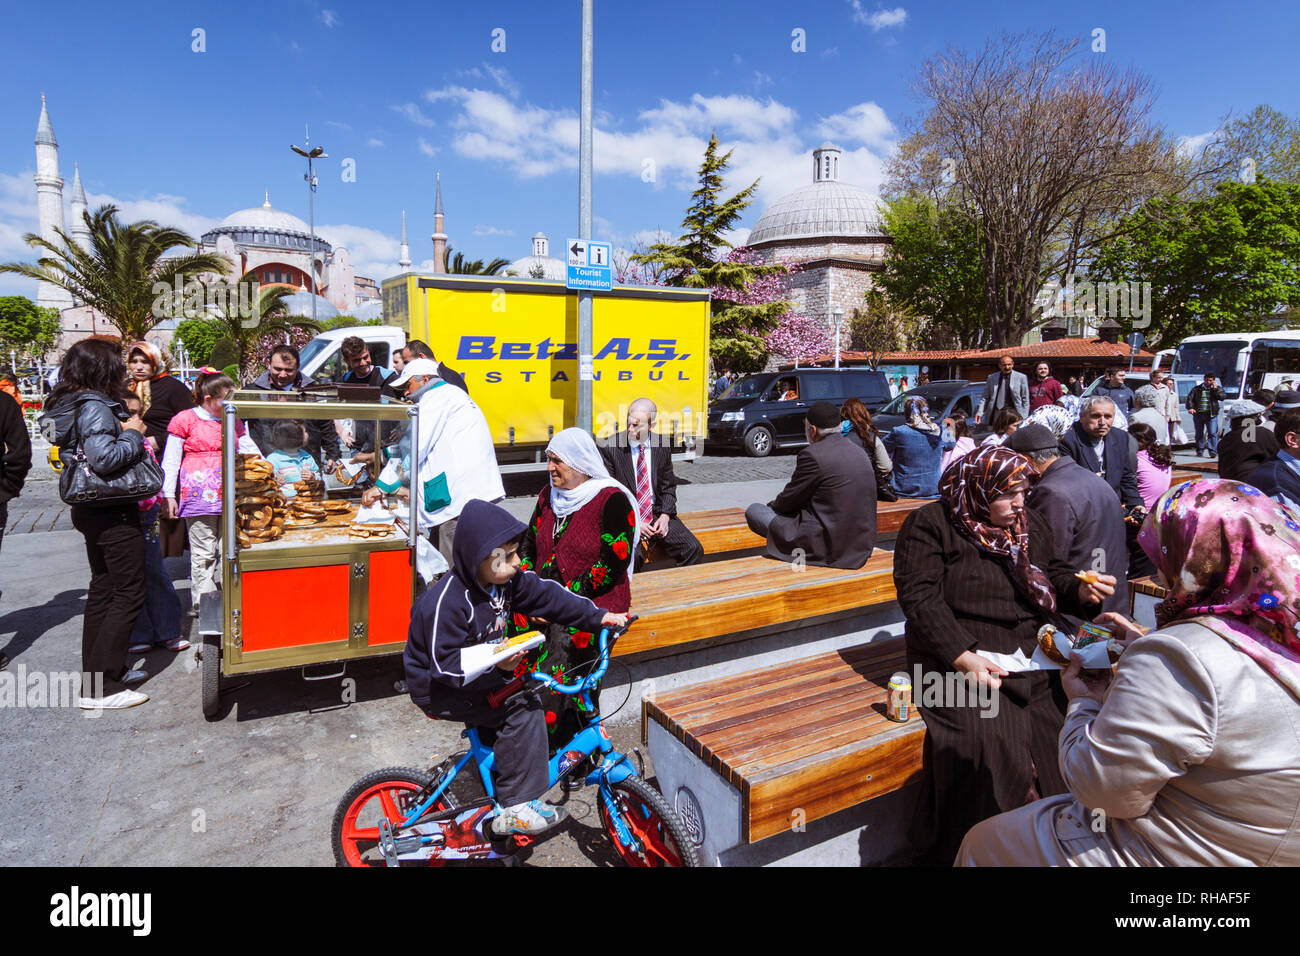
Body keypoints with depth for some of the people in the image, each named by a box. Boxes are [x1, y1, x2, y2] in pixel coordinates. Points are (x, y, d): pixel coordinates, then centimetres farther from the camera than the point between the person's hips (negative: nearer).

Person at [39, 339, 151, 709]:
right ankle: (99, 689, 0)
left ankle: (98, 672, 28)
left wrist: (125, 429, 8)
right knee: (129, 594, -4)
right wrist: (133, 433, -16)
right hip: (113, 512, -10)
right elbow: (104, 458, -31)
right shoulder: (95, 406, -19)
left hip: (91, 509, 10)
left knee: (103, 589, 18)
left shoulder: (70, 403, 11)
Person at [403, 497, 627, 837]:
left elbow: (547, 595, -1)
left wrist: (598, 616, -5)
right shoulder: (447, 602, -29)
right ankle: (517, 808, -14)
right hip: (439, 690, -9)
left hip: (482, 674, 9)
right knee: (522, 708, -21)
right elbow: (445, 665, -28)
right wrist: (495, 661, -39)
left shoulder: (506, 579, -5)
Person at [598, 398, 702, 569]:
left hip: (657, 514, 4)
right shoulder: (610, 448, -6)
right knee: (632, 556, -32)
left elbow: (669, 486, 13)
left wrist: (665, 515, -5)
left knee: (694, 550, -14)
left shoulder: (662, 447, 4)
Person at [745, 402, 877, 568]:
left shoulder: (812, 455, -17)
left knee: (753, 510, 2)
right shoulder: (860, 452, 9)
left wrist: (772, 505, 17)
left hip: (827, 547, -9)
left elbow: (788, 501, -6)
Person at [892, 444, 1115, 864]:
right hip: (964, 656, -5)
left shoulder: (1032, 524, 19)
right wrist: (962, 656, -22)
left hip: (1037, 653, 6)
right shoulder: (930, 525, -1)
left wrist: (1081, 592, 0)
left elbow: (1055, 576, 25)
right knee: (986, 744, -26)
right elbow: (920, 597, -11)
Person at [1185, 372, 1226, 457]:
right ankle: (1200, 451, 16)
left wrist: (1215, 389, -10)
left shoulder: (1217, 389, 10)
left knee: (1212, 433, -8)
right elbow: (1190, 398, 3)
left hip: (1212, 414, -1)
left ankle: (1213, 451, -9)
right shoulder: (1197, 389, 10)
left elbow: (1222, 397, -4)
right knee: (1199, 433, 8)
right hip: (1198, 414, 1)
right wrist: (1190, 407, -13)